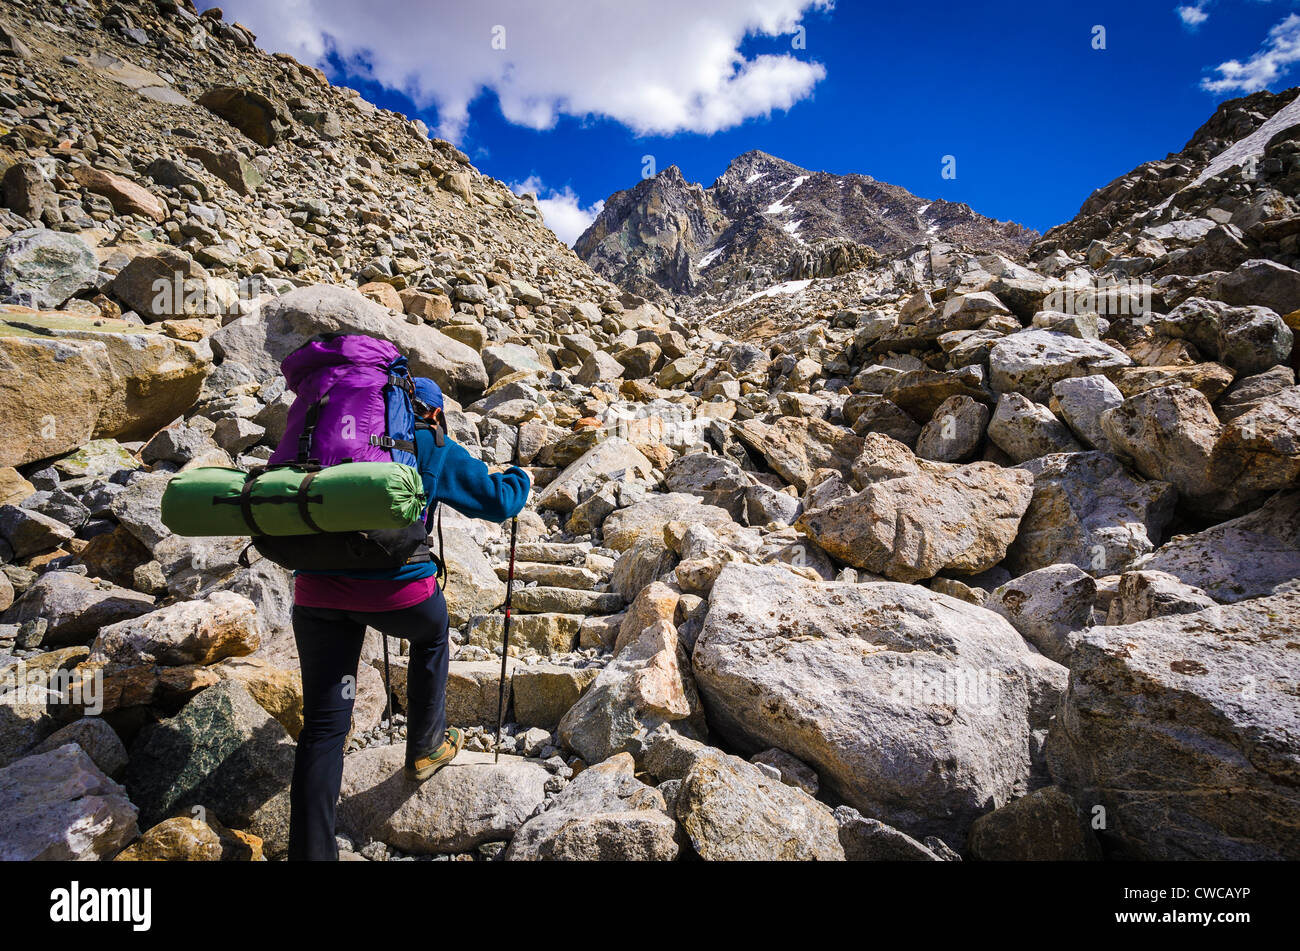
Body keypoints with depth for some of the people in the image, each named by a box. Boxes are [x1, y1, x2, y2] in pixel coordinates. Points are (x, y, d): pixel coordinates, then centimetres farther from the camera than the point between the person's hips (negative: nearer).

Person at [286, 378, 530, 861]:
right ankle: (425, 748, 40)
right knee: (430, 635, 31)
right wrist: (520, 477, 31)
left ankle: (311, 852, 10)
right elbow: (498, 501, 10)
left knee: (323, 727, 9)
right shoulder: (435, 449, 8)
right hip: (397, 588, -3)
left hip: (316, 590, 3)